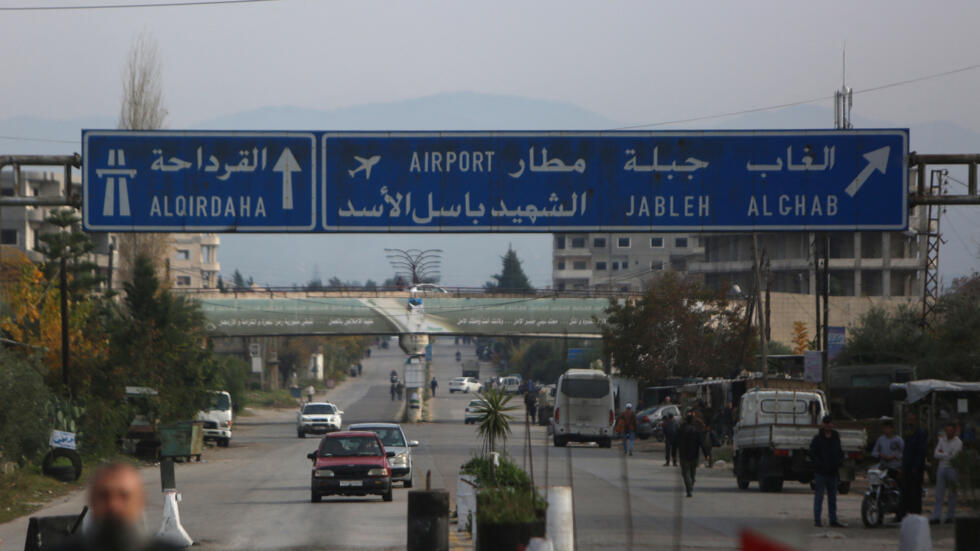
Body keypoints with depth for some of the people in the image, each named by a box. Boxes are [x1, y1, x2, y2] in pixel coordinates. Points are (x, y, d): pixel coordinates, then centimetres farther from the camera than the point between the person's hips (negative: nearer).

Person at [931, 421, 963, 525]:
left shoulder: (958, 442, -5)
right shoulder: (942, 440, 10)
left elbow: (953, 456, -14)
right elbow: (936, 454, 3)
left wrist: (942, 453, -3)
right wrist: (947, 454, -7)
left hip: (952, 469, -4)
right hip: (941, 469, 4)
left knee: (952, 494, 2)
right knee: (939, 494, -2)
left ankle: (950, 516, 10)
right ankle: (936, 517, -6)